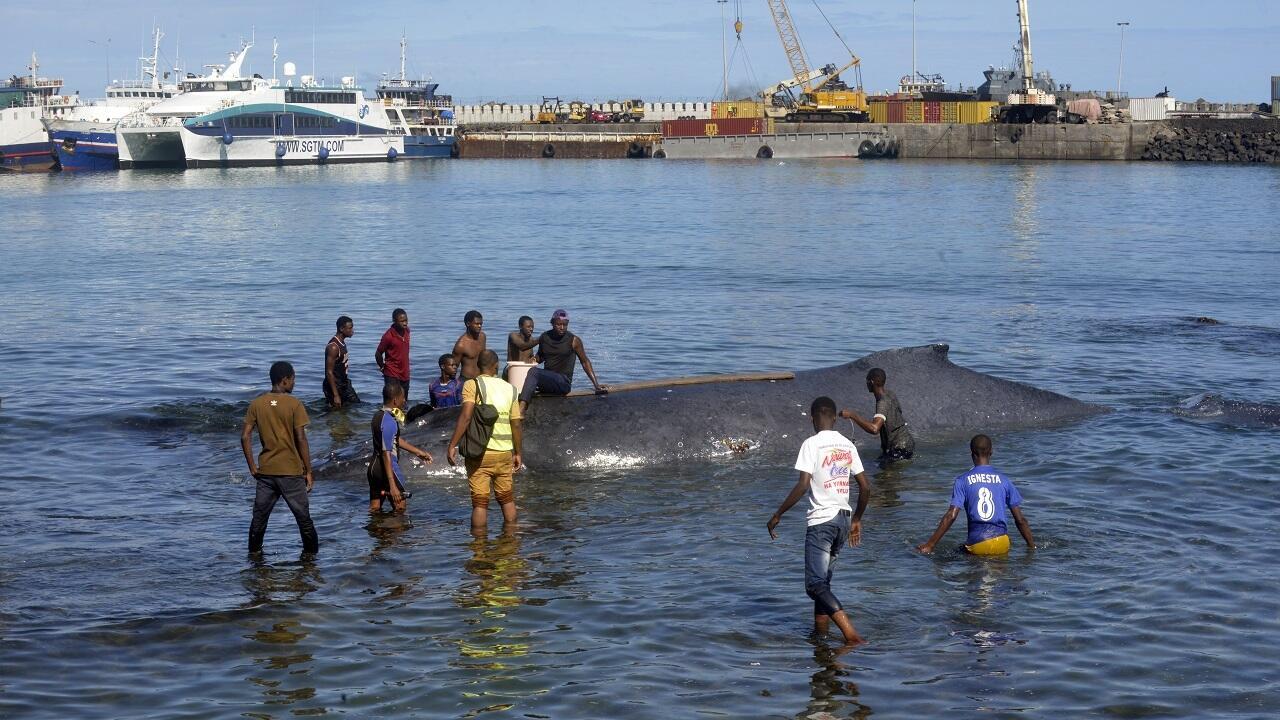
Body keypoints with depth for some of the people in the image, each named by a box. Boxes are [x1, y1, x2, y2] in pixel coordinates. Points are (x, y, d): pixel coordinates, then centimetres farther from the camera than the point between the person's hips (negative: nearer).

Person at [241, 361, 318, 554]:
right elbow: (301, 439, -12)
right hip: (291, 471, -4)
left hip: (265, 471, 4)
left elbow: (245, 437, -1)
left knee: (259, 518, 13)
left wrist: (252, 466, 6)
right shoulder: (294, 404, -10)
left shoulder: (257, 404, 2)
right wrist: (308, 471, -6)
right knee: (304, 519, 7)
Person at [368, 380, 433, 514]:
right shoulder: (389, 422, -21)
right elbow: (386, 454, -25)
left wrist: (418, 452, 28)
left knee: (374, 509, 12)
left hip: (373, 468, 9)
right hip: (388, 468, -9)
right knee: (400, 508, 4)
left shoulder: (378, 416, 8)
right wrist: (393, 486, -27)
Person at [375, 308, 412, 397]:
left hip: (405, 373, 7)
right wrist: (383, 367, 4)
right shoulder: (388, 336, -18)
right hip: (392, 375, -7)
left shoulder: (406, 331, 3)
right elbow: (378, 354, -9)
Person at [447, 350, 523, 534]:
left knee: (480, 503, -1)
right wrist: (518, 453, 17)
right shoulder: (509, 388, 7)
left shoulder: (472, 385, -5)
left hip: (480, 453, -3)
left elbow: (466, 417, -18)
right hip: (504, 453, 4)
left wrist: (452, 445, -16)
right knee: (507, 500, 18)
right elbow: (516, 424, 7)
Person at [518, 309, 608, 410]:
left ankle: (520, 411, -45)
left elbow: (585, 362, 4)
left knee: (534, 371, -31)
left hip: (563, 382, -6)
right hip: (546, 381, 6)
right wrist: (535, 359, 3)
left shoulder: (573, 340, -2)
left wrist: (596, 385, 0)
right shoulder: (544, 337, 10)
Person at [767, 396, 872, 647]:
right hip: (844, 518, 7)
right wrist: (857, 519, 25)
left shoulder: (812, 444, -9)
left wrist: (778, 515, -9)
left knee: (816, 584, -9)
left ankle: (851, 633, -23)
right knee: (823, 580, 18)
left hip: (821, 520, -7)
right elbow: (865, 488, 11)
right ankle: (821, 634, 19)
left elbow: (803, 485, -17)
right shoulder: (847, 445, 9)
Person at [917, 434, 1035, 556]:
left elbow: (951, 516, -7)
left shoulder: (962, 481, 1)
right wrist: (1032, 546, 17)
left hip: (976, 544, -1)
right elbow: (1020, 519, 6)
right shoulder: (1004, 480, 7)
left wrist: (929, 545, -4)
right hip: (1001, 542, 1)